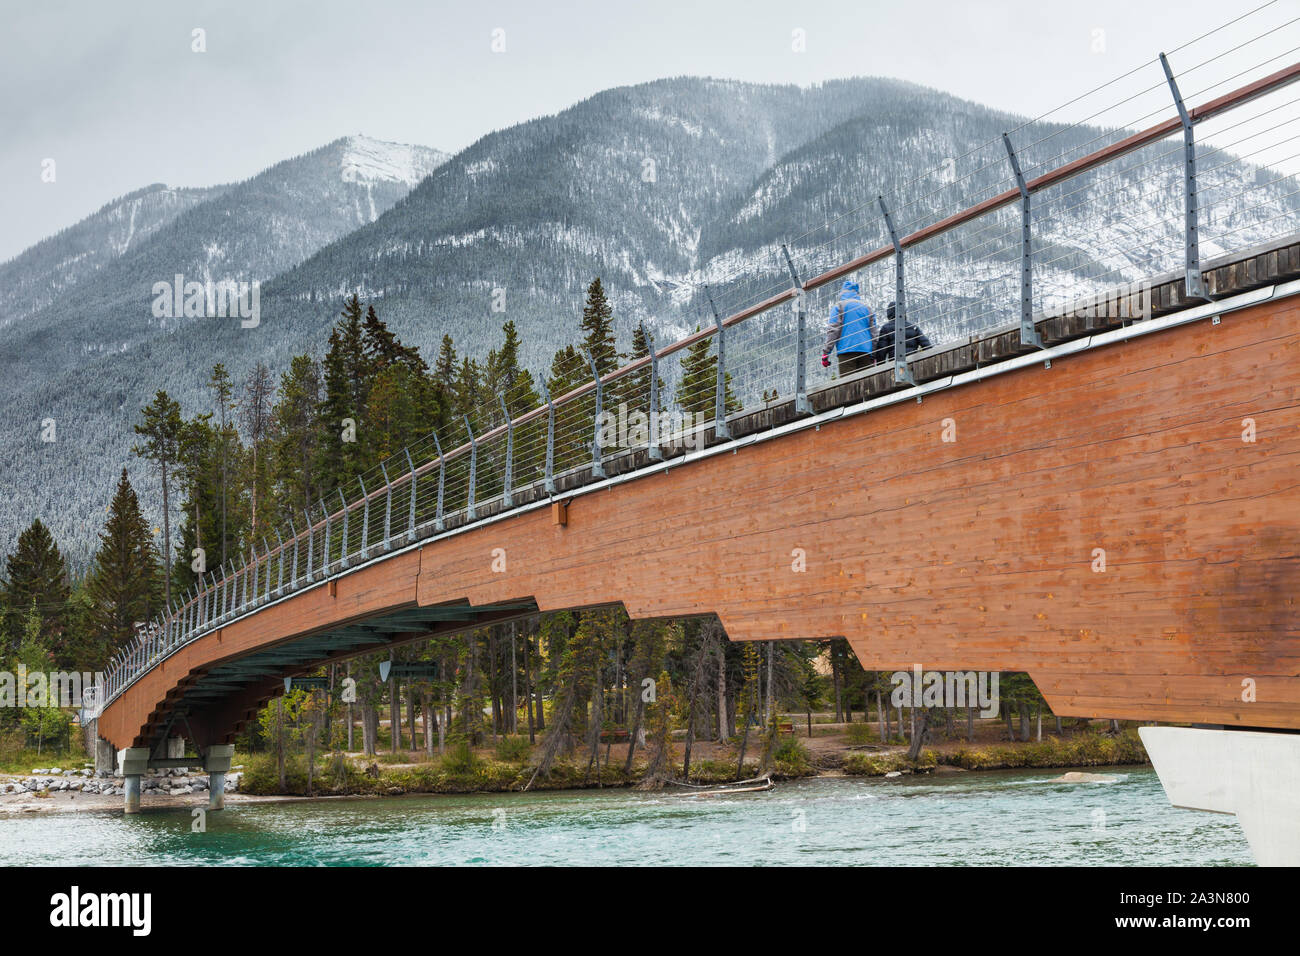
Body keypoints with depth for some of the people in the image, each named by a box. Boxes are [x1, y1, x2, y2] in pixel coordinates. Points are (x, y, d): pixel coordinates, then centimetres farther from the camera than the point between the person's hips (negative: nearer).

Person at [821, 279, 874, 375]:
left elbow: (832, 330, -3)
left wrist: (825, 353, -3)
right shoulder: (867, 307, 20)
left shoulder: (838, 306, 6)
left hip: (847, 350, -4)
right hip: (866, 351, 4)